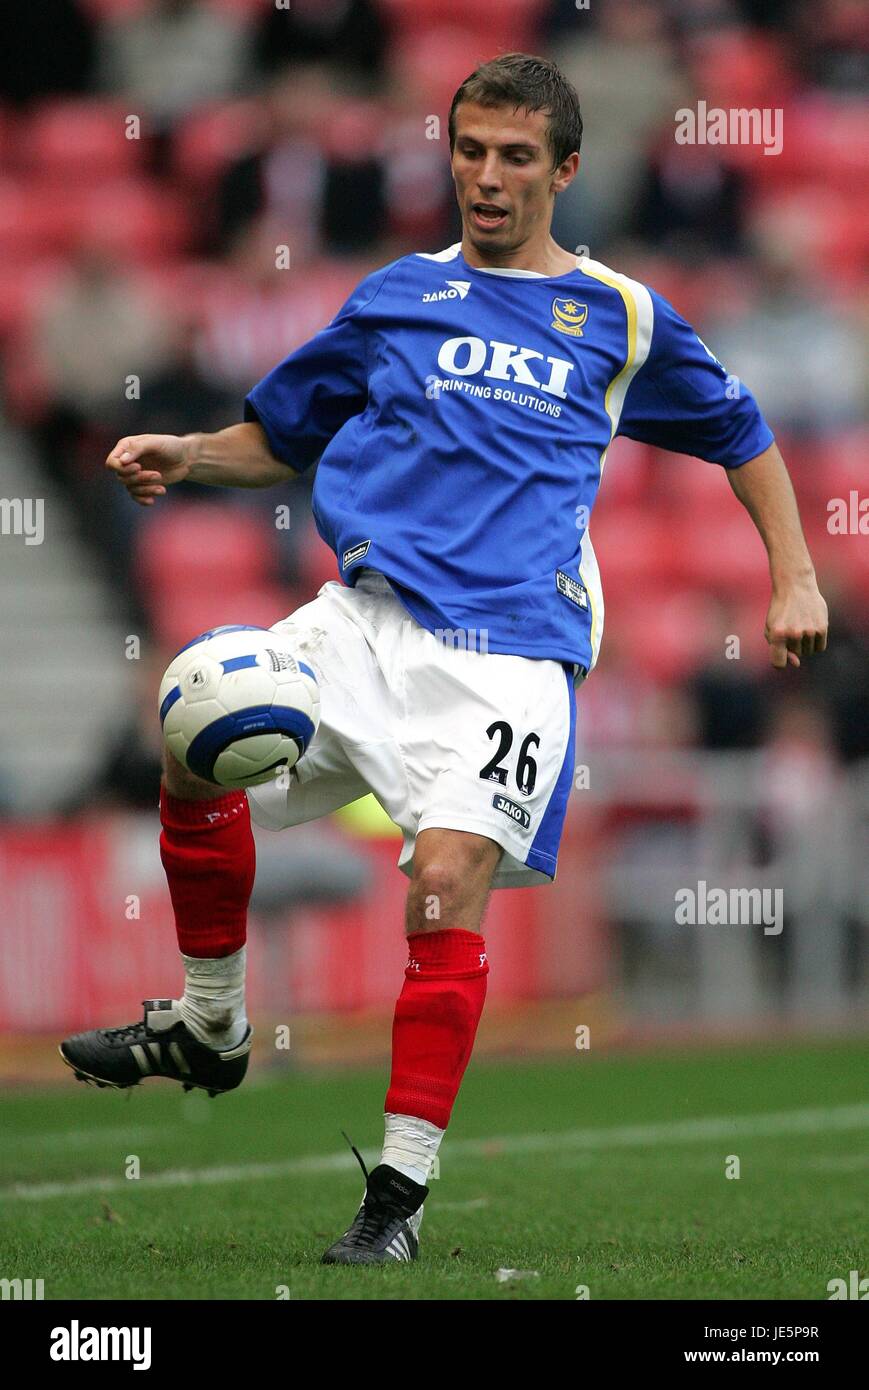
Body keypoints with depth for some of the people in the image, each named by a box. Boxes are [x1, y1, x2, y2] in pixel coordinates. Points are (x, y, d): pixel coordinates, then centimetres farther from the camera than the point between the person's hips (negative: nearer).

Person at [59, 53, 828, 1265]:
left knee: (448, 882, -20)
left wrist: (795, 576, 16)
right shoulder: (399, 296, 18)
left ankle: (401, 1193, -13)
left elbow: (739, 434, 26)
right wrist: (181, 457, 6)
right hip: (371, 613, 3)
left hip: (515, 645, -2)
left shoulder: (622, 317, 14)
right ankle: (209, 1029, 4)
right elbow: (280, 437, 26)